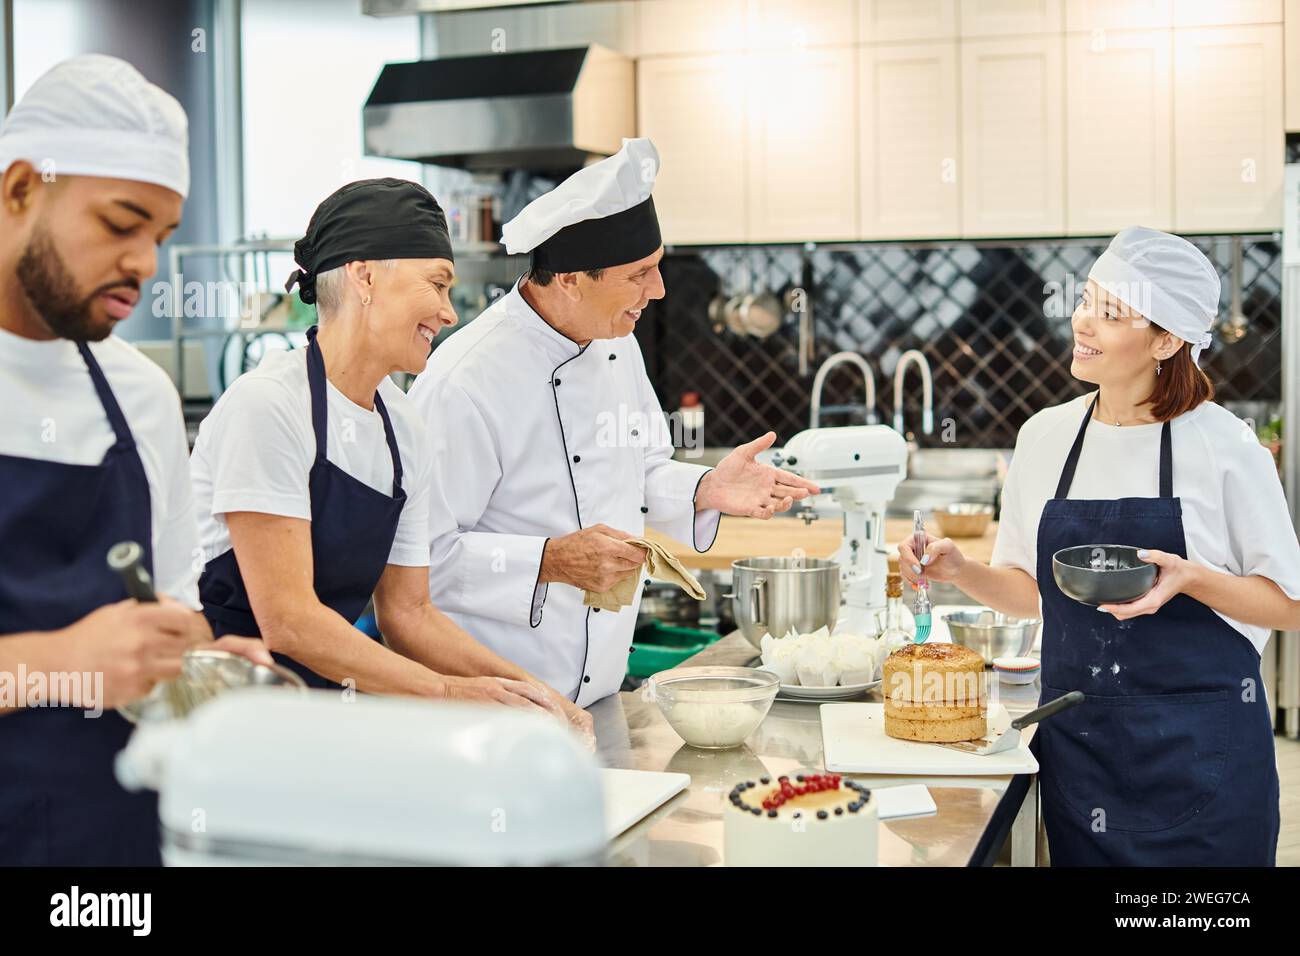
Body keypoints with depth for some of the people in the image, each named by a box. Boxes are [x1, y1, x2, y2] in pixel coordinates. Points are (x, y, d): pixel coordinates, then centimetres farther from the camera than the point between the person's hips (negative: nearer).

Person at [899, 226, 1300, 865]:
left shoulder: (1223, 445, -8)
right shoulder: (1045, 436, 3)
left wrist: (1190, 578, -20)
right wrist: (961, 571, -5)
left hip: (1200, 745, -3)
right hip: (1076, 737, 3)